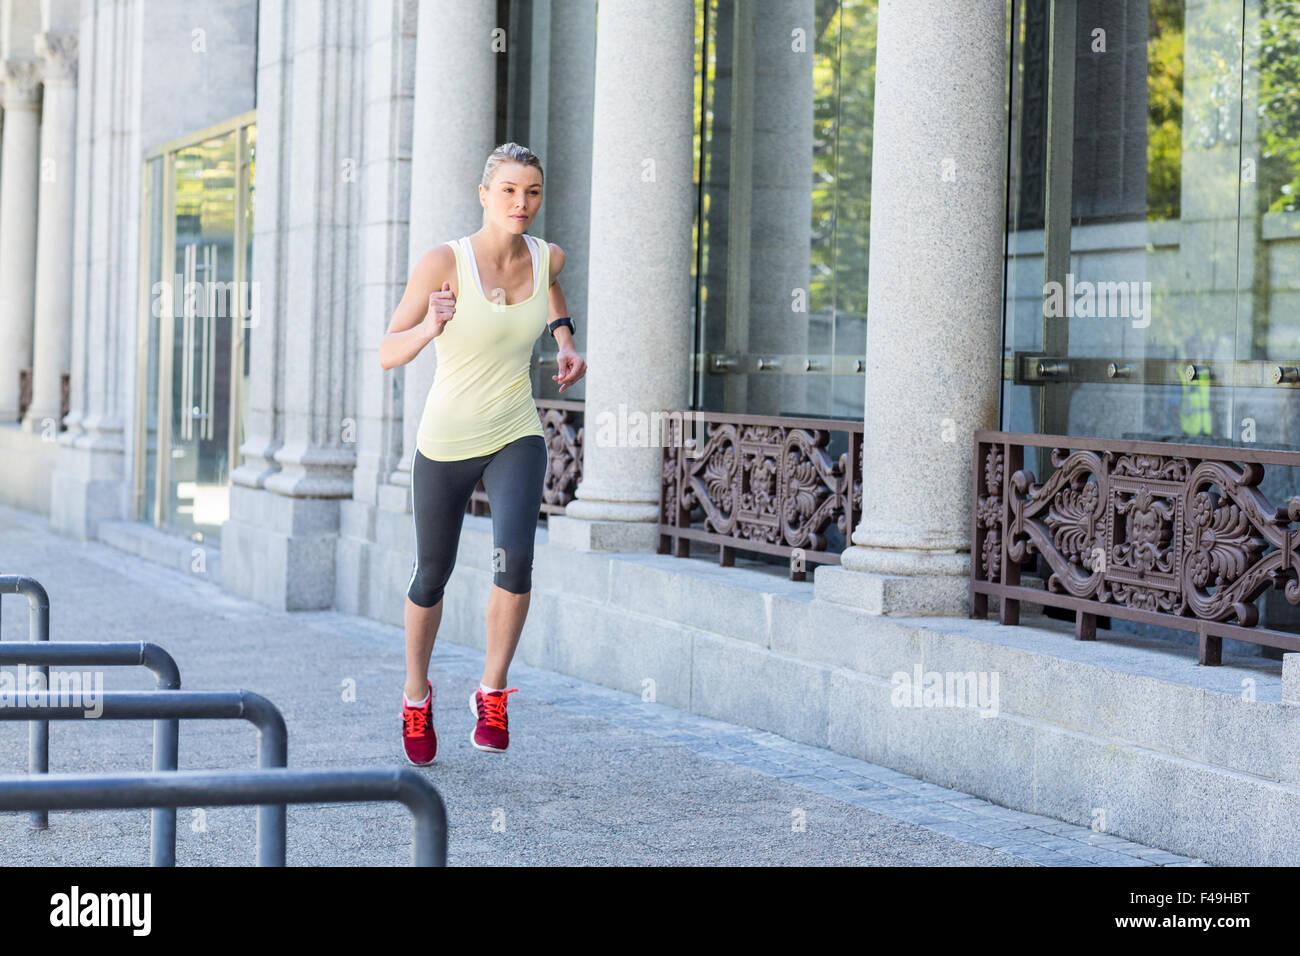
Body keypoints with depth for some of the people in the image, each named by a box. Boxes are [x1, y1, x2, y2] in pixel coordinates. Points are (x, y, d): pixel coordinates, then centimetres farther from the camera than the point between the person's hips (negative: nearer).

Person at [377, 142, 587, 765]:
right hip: (445, 444, -2)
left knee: (514, 556, -24)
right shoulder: (444, 262, -17)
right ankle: (416, 695, 39)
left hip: (516, 440, 2)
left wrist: (565, 341, 10)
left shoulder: (547, 258, -4)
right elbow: (387, 355, -17)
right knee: (432, 576, 12)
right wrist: (431, 326, -36)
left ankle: (492, 692, -5)